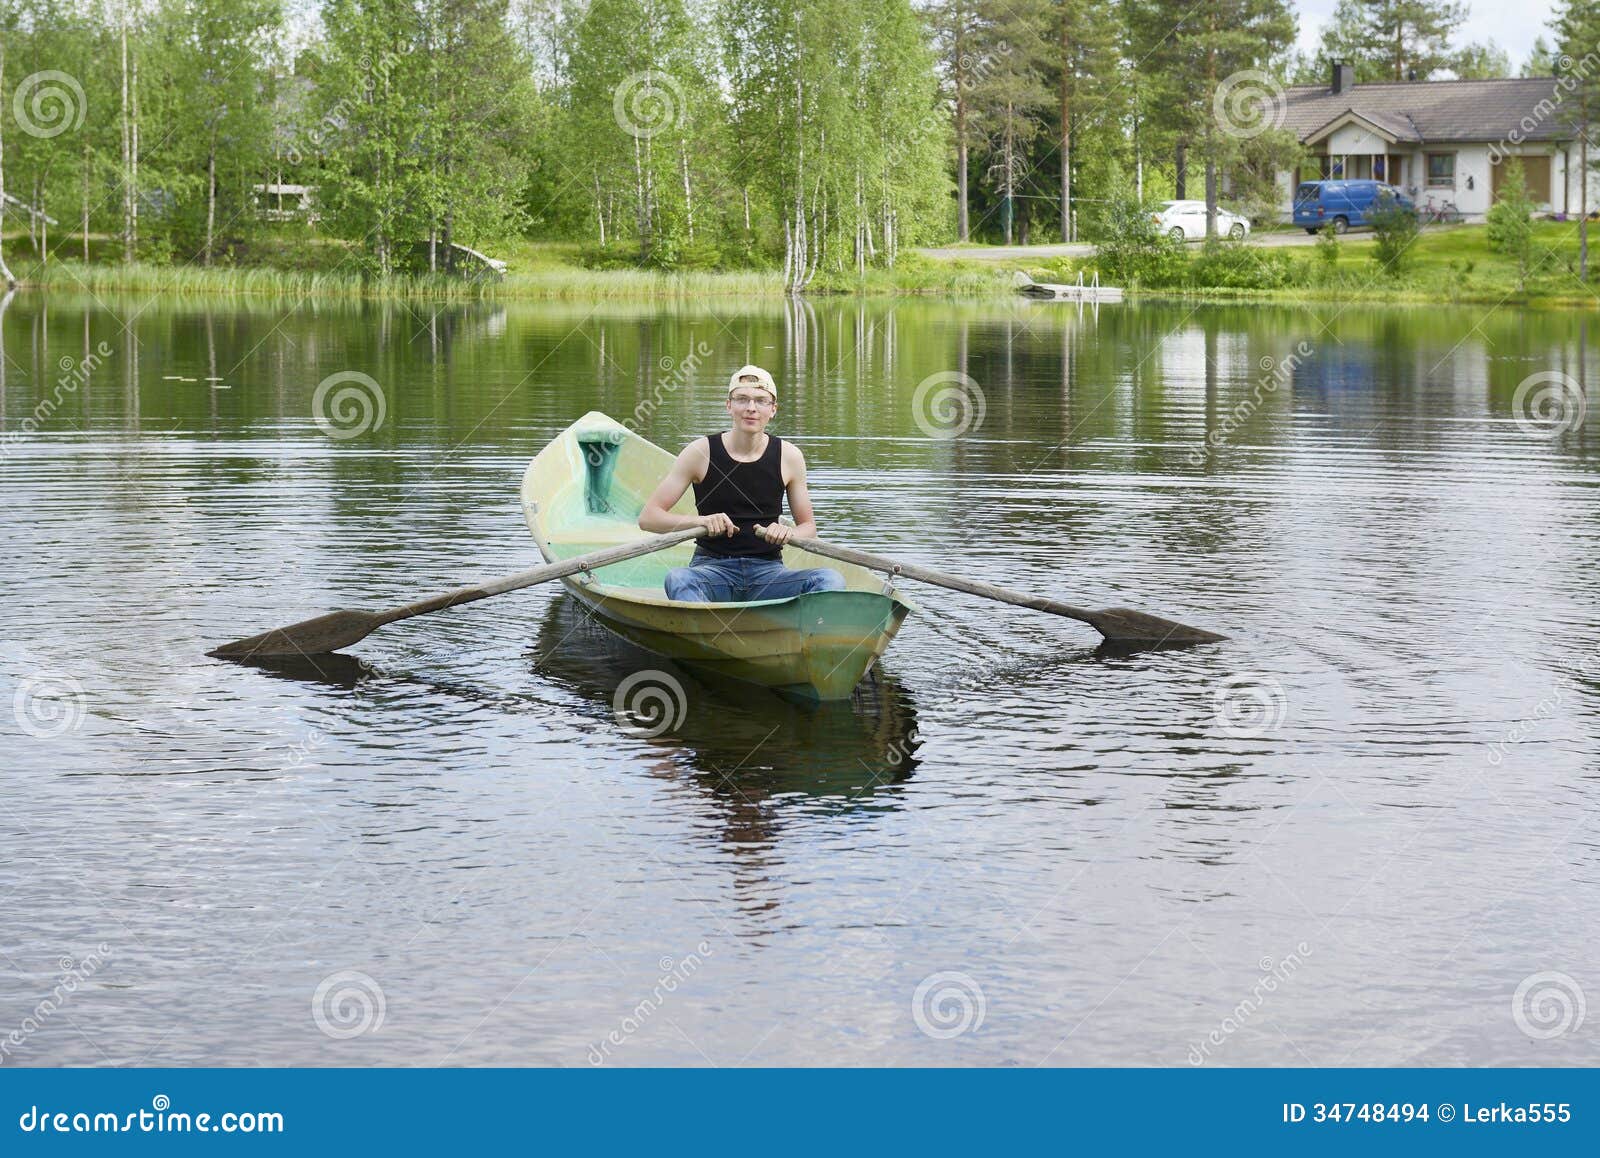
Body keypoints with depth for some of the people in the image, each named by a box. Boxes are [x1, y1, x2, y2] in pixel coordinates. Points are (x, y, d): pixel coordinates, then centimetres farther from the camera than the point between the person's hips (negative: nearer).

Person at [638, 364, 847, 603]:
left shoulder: (789, 456, 4)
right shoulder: (701, 452, -1)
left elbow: (808, 526, 13)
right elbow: (647, 518, -3)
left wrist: (788, 534, -11)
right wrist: (700, 521, -20)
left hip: (766, 570, 2)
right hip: (712, 567, -2)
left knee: (829, 579, -26)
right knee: (677, 579, -36)